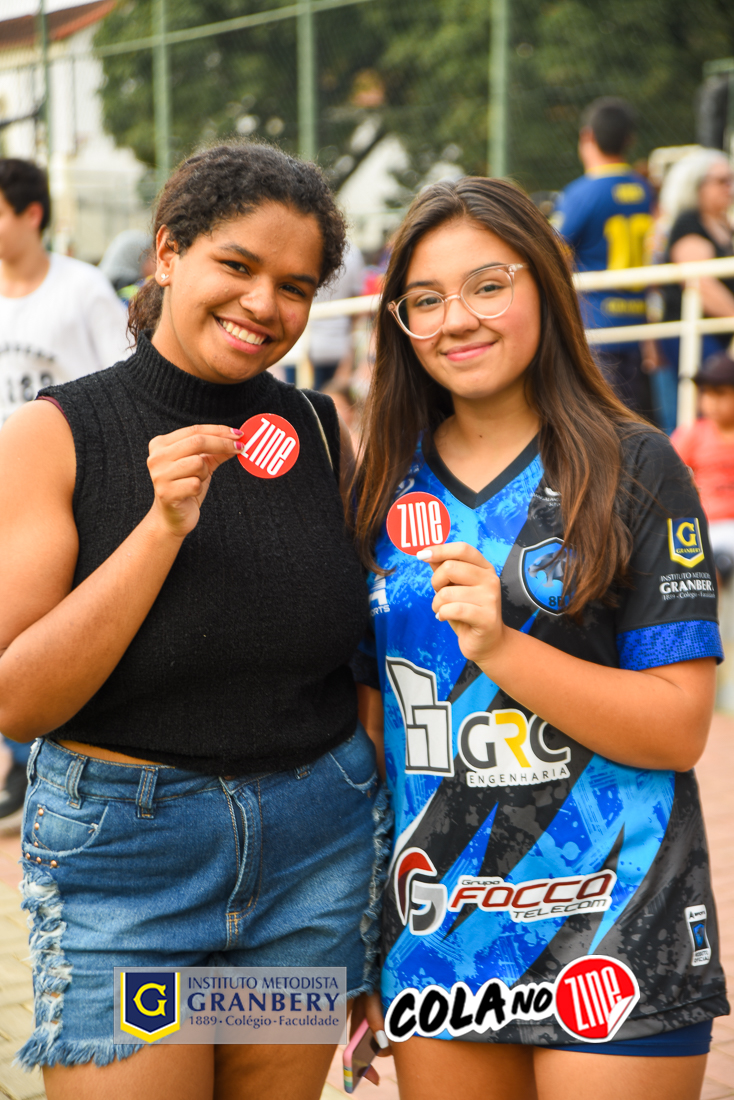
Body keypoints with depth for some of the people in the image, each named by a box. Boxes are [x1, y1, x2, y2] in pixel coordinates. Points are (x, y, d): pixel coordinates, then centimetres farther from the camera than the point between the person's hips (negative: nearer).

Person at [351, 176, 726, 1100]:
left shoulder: (633, 468, -6)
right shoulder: (388, 486, 6)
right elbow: (371, 713, 11)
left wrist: (499, 646, -24)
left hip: (608, 930, -4)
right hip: (434, 935, 4)